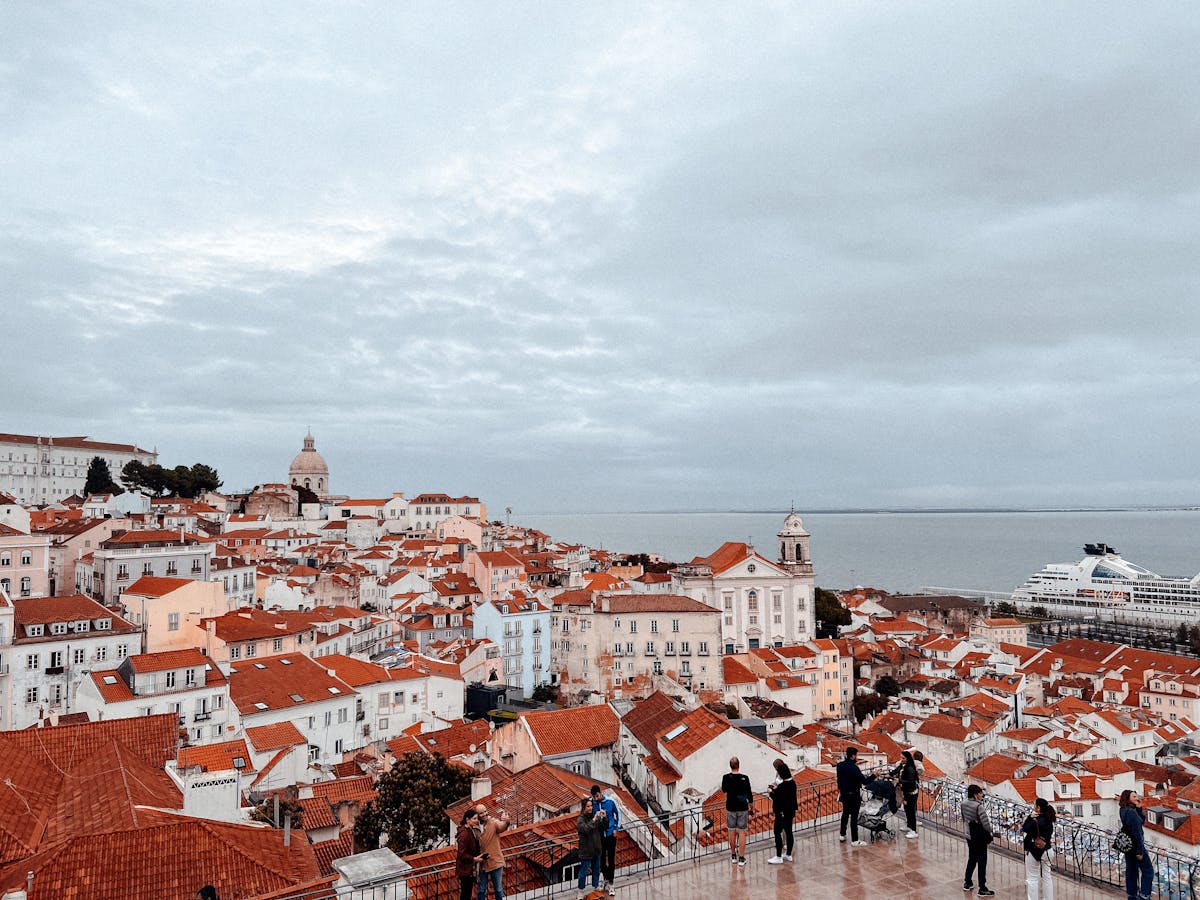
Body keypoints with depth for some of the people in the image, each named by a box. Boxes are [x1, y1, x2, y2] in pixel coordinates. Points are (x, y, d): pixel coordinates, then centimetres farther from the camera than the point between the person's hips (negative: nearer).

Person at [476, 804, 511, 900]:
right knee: (481, 890, 15)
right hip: (483, 863, 3)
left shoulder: (494, 822, -15)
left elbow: (501, 827, -39)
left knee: (498, 889, 12)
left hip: (495, 862, -2)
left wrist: (505, 822, -60)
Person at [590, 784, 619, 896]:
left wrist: (616, 828, 0)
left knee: (611, 860, 1)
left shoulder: (610, 801, -12)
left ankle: (610, 884, 8)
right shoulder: (592, 803, -12)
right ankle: (606, 879, 32)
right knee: (602, 859, 11)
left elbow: (618, 814, 3)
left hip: (611, 834, -1)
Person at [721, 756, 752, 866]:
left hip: (731, 808, 1)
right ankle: (741, 858, 4)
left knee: (732, 832, 13)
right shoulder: (744, 778, -9)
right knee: (742, 833, 4)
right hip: (743, 808, -1)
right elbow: (749, 794, -1)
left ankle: (734, 856, 21)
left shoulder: (726, 777, -7)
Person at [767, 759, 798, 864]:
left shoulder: (782, 786, -23)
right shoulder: (792, 783, 4)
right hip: (790, 811, 9)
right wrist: (776, 788, 10)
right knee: (788, 831, 16)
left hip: (782, 812, -9)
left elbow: (776, 798, -20)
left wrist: (771, 792, -4)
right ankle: (788, 855, 25)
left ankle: (778, 857, 2)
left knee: (777, 832, -1)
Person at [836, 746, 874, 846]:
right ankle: (854, 840, 4)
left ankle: (842, 835, 32)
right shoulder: (854, 768, -24)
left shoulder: (840, 765, -1)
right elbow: (864, 781, -20)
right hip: (854, 795, -7)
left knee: (845, 813, 22)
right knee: (854, 817, -1)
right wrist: (874, 775, -11)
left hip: (844, 793, 7)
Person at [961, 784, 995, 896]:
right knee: (982, 862, 5)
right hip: (980, 837, -7)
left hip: (969, 835, 7)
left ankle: (967, 883, 30)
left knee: (971, 859, 22)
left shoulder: (964, 803, -2)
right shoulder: (978, 806, -25)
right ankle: (982, 889, 12)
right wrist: (992, 832, -2)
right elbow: (985, 823, -21)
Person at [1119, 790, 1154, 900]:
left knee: (1131, 871, 15)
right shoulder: (1131, 812, -21)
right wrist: (1140, 851, -20)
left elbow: (1141, 821, 11)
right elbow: (1136, 832, -22)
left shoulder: (1124, 811, 8)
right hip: (1135, 845, -9)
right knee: (1148, 871, 2)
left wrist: (1139, 808, 1)